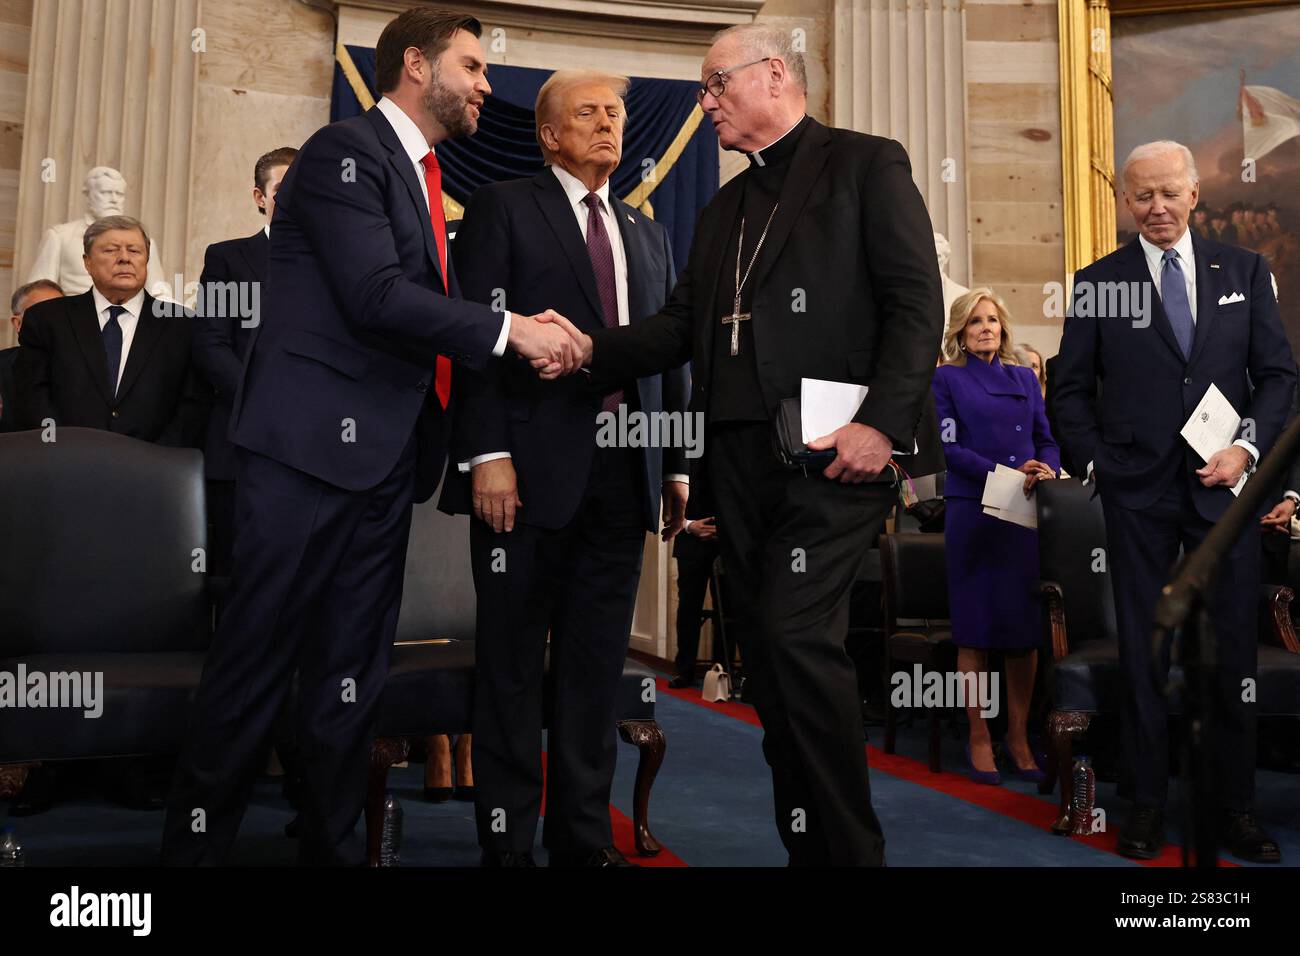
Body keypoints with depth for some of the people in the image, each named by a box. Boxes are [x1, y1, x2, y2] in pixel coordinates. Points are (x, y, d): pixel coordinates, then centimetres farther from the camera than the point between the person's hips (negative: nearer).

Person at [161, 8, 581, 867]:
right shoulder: (346, 151, -6)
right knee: (257, 663, -1)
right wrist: (508, 330, -14)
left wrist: (521, 343, 4)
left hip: (384, 456, 8)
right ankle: (196, 841, 14)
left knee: (354, 673, 11)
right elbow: (376, 297, -18)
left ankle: (332, 844, 21)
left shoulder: (428, 181, 20)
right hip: (313, 443, -8)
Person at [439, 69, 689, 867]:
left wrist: (677, 466, 10)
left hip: (623, 475, 5)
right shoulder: (502, 209, 5)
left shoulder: (649, 234, 20)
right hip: (532, 467, -5)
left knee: (597, 667, 9)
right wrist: (487, 453, -15)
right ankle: (507, 840, 14)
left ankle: (584, 837, 20)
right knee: (512, 664, 4)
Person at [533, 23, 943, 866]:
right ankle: (805, 840, 20)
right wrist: (591, 350, 1)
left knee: (798, 637, -15)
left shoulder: (866, 164, 4)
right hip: (739, 456, 7)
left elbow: (916, 302, -6)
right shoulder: (725, 209, 24)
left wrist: (884, 423, -17)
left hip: (828, 452, -7)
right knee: (770, 654, 7)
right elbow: (682, 326, 17)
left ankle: (850, 846, 1)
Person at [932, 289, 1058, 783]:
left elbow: (1047, 438, 12)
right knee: (975, 630, 0)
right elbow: (949, 446, -6)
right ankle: (979, 738, 10)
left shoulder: (1026, 378, 15)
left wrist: (1046, 470, -10)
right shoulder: (947, 379, 4)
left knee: (1026, 628, 4)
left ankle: (1018, 736, 14)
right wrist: (1006, 475, -16)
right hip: (971, 514, -3)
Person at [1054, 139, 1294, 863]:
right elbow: (1072, 389, 7)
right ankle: (1149, 804, 16)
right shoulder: (1099, 283, 5)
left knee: (1234, 649, 6)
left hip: (1225, 484, 1)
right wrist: (1094, 462, -3)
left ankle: (1238, 809, 19)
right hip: (1138, 492, -1)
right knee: (1144, 648, 5)